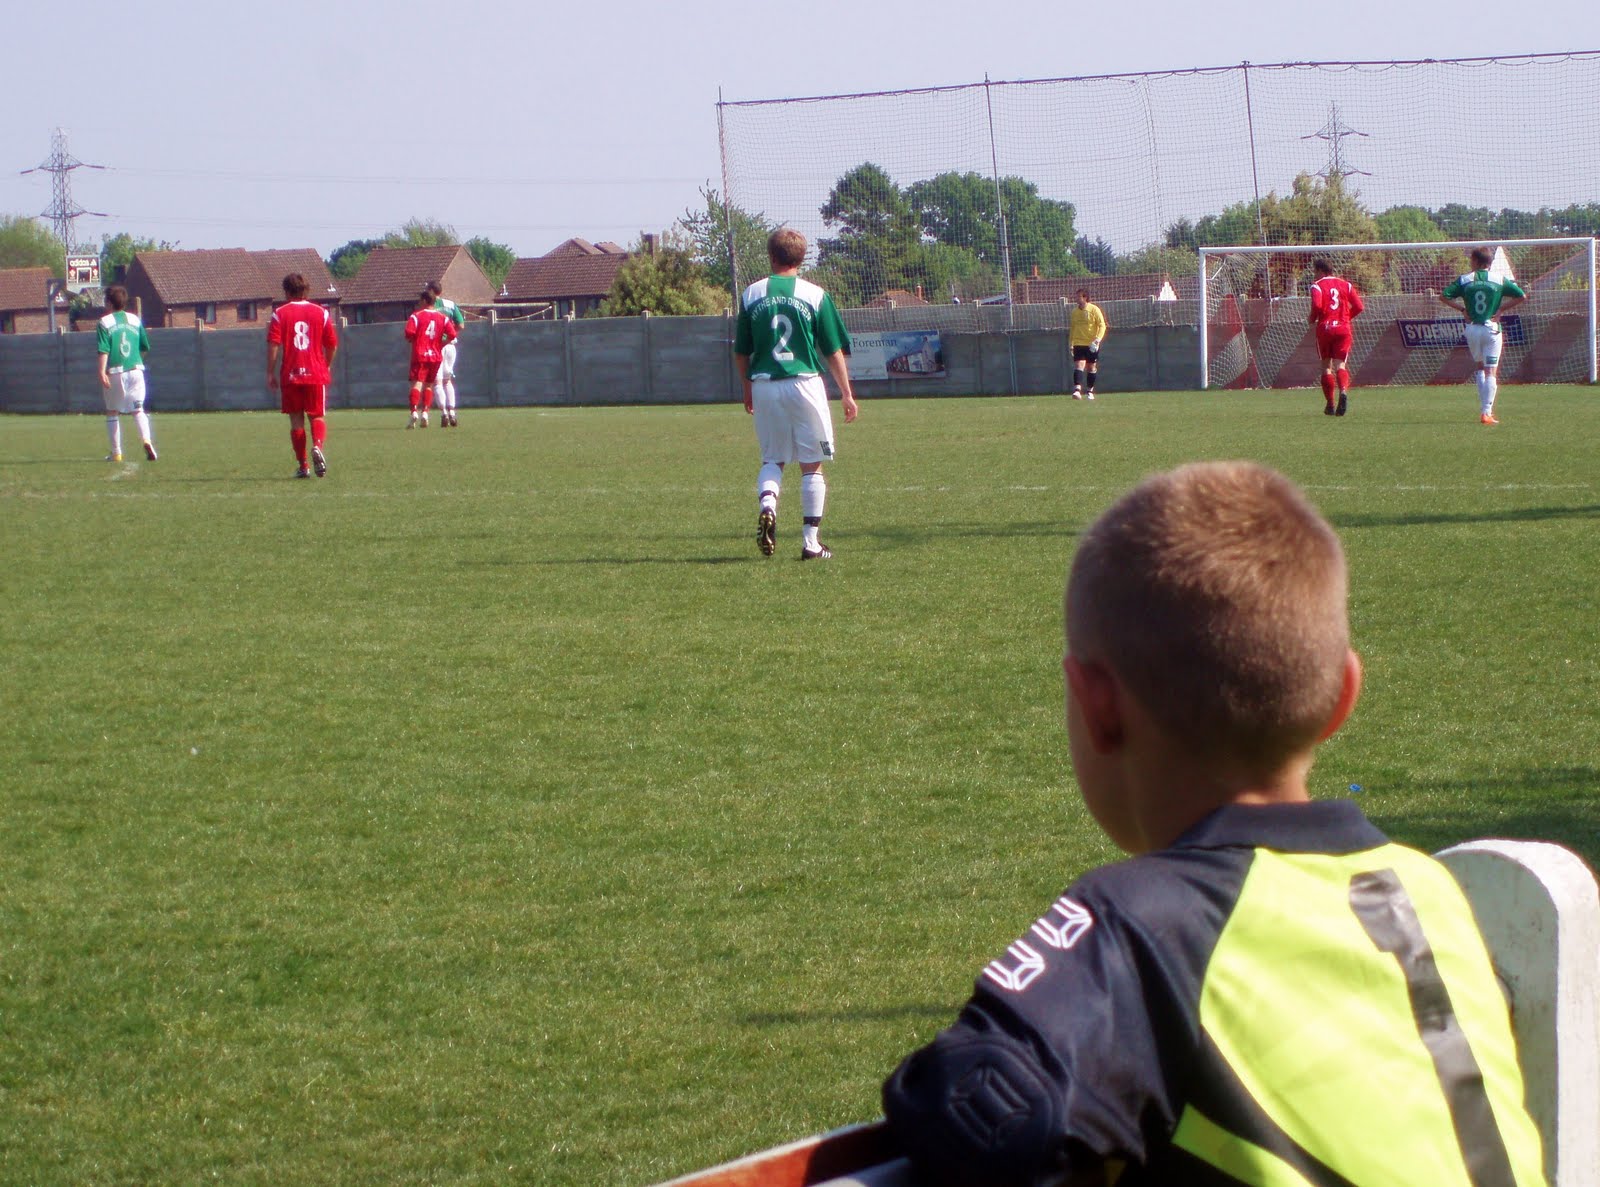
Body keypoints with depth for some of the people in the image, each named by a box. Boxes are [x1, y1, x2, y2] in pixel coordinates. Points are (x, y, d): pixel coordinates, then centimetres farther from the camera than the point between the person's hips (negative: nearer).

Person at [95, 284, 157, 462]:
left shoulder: (105, 322, -3)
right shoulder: (135, 320, 9)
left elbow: (104, 350, -13)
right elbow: (145, 348, 13)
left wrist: (102, 372, -17)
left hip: (115, 372, -3)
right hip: (136, 369, 3)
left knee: (112, 412, 11)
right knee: (138, 409, 5)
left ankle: (116, 452, 11)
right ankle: (146, 439, -21)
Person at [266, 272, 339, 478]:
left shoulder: (280, 313, 0)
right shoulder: (321, 312, 5)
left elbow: (273, 345, -7)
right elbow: (332, 345, 8)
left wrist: (270, 373, -2)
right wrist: (327, 367, 24)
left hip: (290, 375, -1)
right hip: (316, 374, 1)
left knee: (296, 420, 7)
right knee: (318, 416, 8)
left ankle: (303, 466, 6)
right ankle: (318, 446, -22)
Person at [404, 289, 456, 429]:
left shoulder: (416, 315, -2)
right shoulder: (442, 318, 9)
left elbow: (409, 333, -14)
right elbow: (452, 335, -1)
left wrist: (411, 340, 7)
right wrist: (440, 344, 12)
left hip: (420, 355, -4)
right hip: (436, 356, 4)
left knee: (417, 384, -11)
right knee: (429, 385, 14)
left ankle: (414, 412, -27)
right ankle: (425, 412, 7)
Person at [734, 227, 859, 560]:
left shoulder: (751, 295, 4)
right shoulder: (815, 295, -2)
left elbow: (741, 352, 10)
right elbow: (834, 351, 0)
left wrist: (748, 390, 24)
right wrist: (847, 394, 8)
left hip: (764, 386, 2)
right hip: (805, 382, -2)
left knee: (772, 459, 15)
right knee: (812, 465, 6)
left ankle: (767, 505, -15)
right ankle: (811, 542, 6)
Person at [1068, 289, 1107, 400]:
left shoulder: (1094, 310, -5)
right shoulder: (1074, 311, 7)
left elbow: (1102, 325, -7)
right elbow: (1071, 328, 16)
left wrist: (1098, 339, -19)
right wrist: (1071, 344, 13)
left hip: (1092, 345, -2)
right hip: (1078, 344, 2)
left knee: (1092, 367, 6)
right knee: (1079, 365, -14)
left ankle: (1090, 391, 18)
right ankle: (1077, 390, -26)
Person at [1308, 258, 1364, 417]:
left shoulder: (1317, 285, -1)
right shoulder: (1345, 284, 11)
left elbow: (1317, 305, -18)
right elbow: (1359, 307, 4)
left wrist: (1312, 319, 1)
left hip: (1325, 328, -2)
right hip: (1343, 329, 2)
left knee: (1326, 366, 9)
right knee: (1340, 365, -2)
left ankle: (1330, 404, 10)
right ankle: (1343, 392, -32)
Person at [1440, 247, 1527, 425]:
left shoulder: (1464, 279, 2)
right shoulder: (1500, 280, 0)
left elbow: (1443, 296, -3)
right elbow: (1522, 296, -2)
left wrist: (1461, 309, 3)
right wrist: (1502, 308, 2)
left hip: (1472, 328, 2)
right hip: (1491, 328, -2)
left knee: (1480, 366, 20)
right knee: (1491, 372, -1)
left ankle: (1484, 409, 16)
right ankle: (1487, 412, -10)